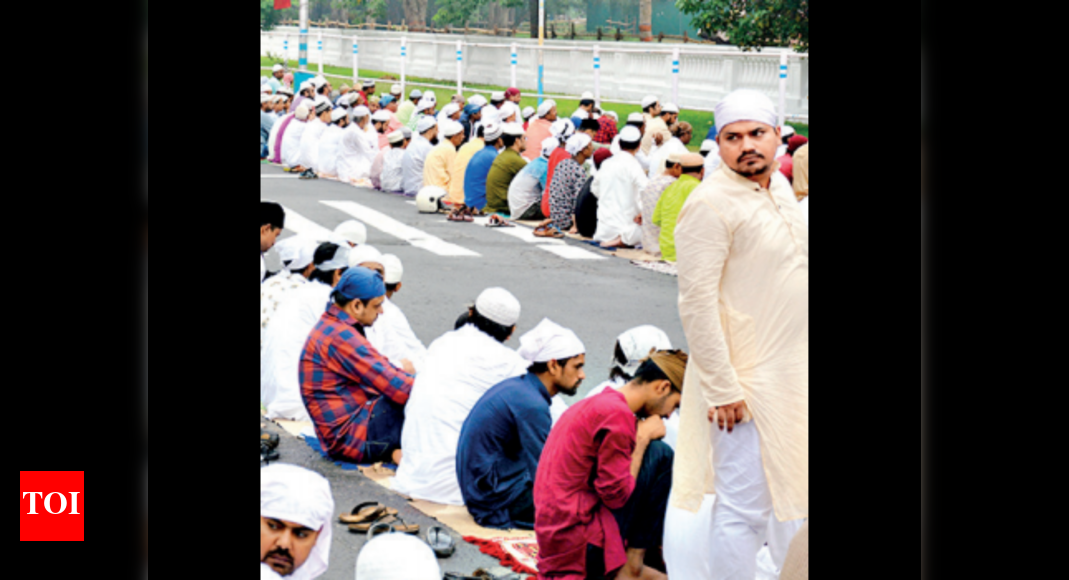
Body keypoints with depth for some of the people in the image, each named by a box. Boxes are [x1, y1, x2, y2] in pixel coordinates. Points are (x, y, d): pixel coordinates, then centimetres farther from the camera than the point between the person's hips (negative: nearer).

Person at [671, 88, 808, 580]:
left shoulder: (780, 188, 10)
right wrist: (722, 388, -22)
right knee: (743, 508, -4)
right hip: (747, 382, -9)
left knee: (790, 499, 20)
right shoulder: (711, 202, -17)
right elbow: (696, 303, -20)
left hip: (792, 378, 9)